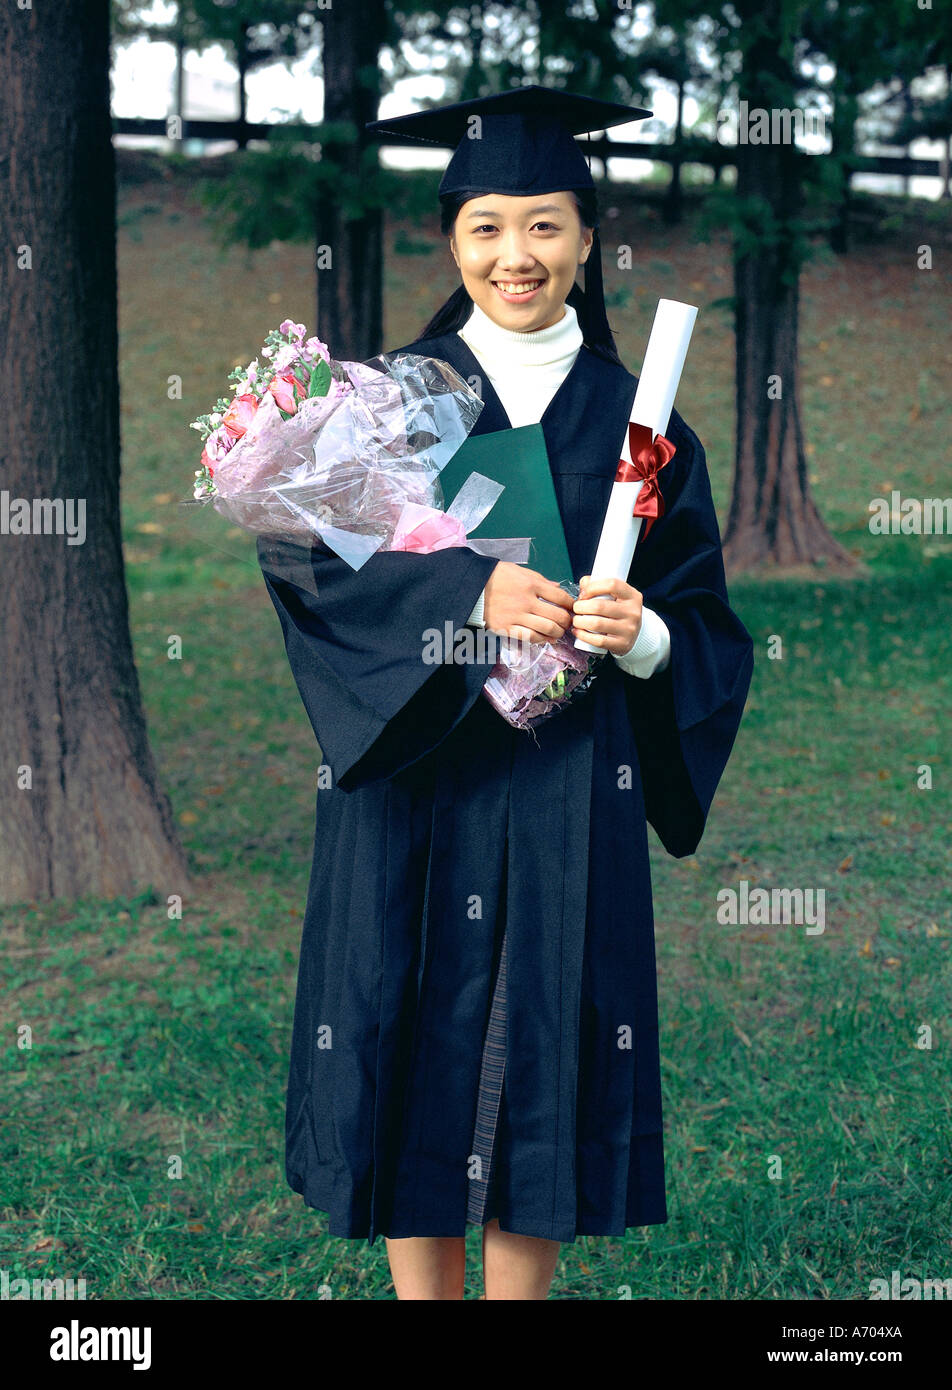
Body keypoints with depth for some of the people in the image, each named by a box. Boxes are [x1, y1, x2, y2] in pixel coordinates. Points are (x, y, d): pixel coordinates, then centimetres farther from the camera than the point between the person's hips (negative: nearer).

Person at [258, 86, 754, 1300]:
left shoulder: (633, 415, 7)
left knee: (546, 1050, 4)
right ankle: (423, 1288, 19)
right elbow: (314, 560, -9)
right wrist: (466, 595, -23)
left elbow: (704, 618, 6)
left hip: (567, 804, 1)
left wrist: (642, 633, -17)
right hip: (415, 789, -1)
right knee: (420, 1044, 3)